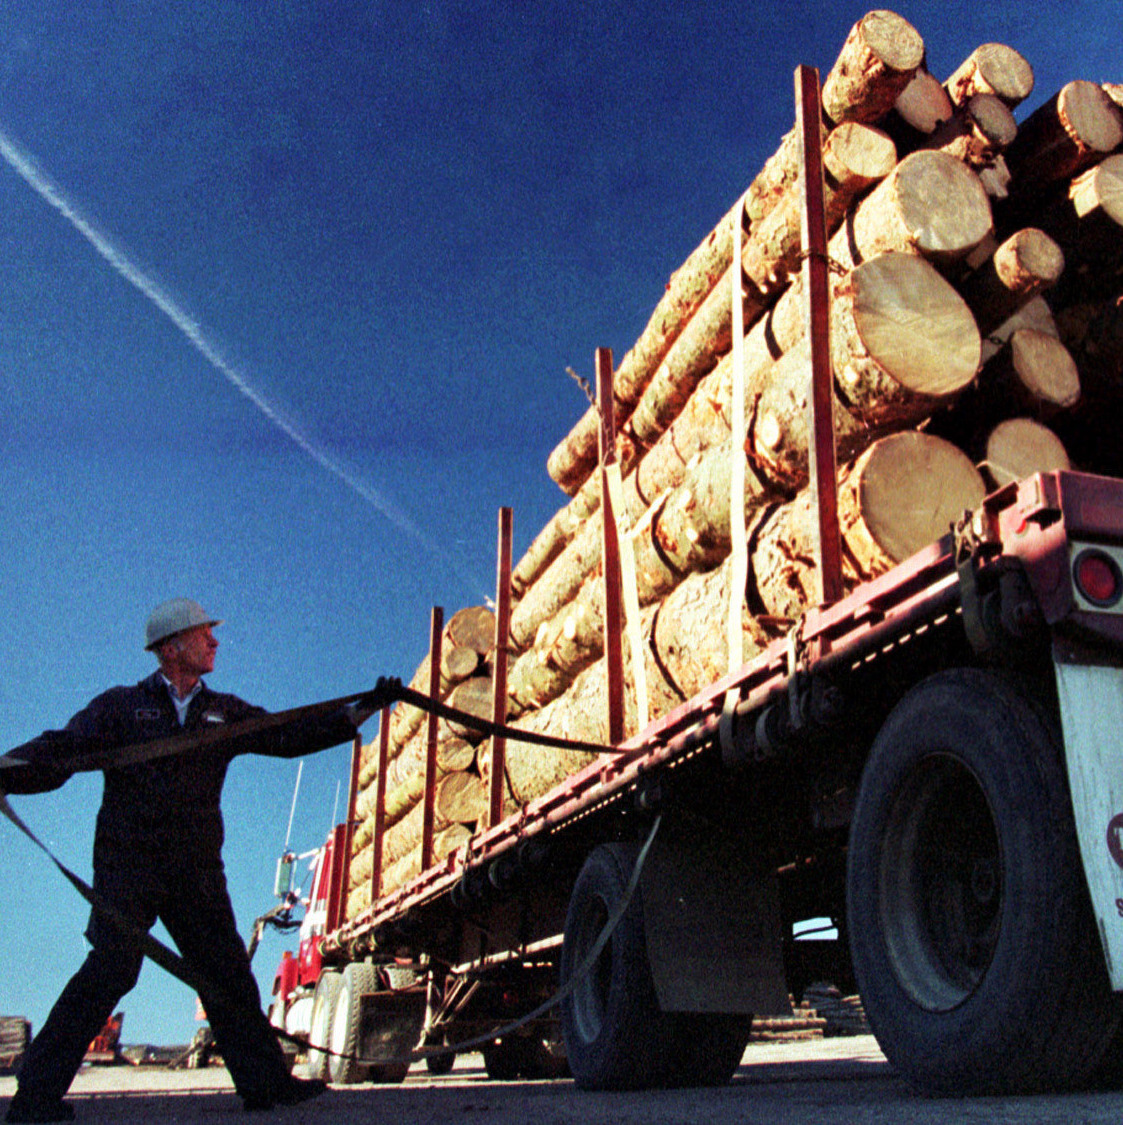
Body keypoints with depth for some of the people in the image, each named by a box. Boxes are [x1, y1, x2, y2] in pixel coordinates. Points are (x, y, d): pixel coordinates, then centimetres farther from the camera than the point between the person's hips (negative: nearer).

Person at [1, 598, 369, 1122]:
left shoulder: (224, 713, 13)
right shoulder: (120, 706, 3)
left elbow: (289, 734, 6)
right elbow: (60, 750, -8)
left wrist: (358, 713, -4)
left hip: (196, 872, 4)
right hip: (128, 867, -4)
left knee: (226, 970, 4)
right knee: (112, 967, -12)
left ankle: (266, 1081, 11)